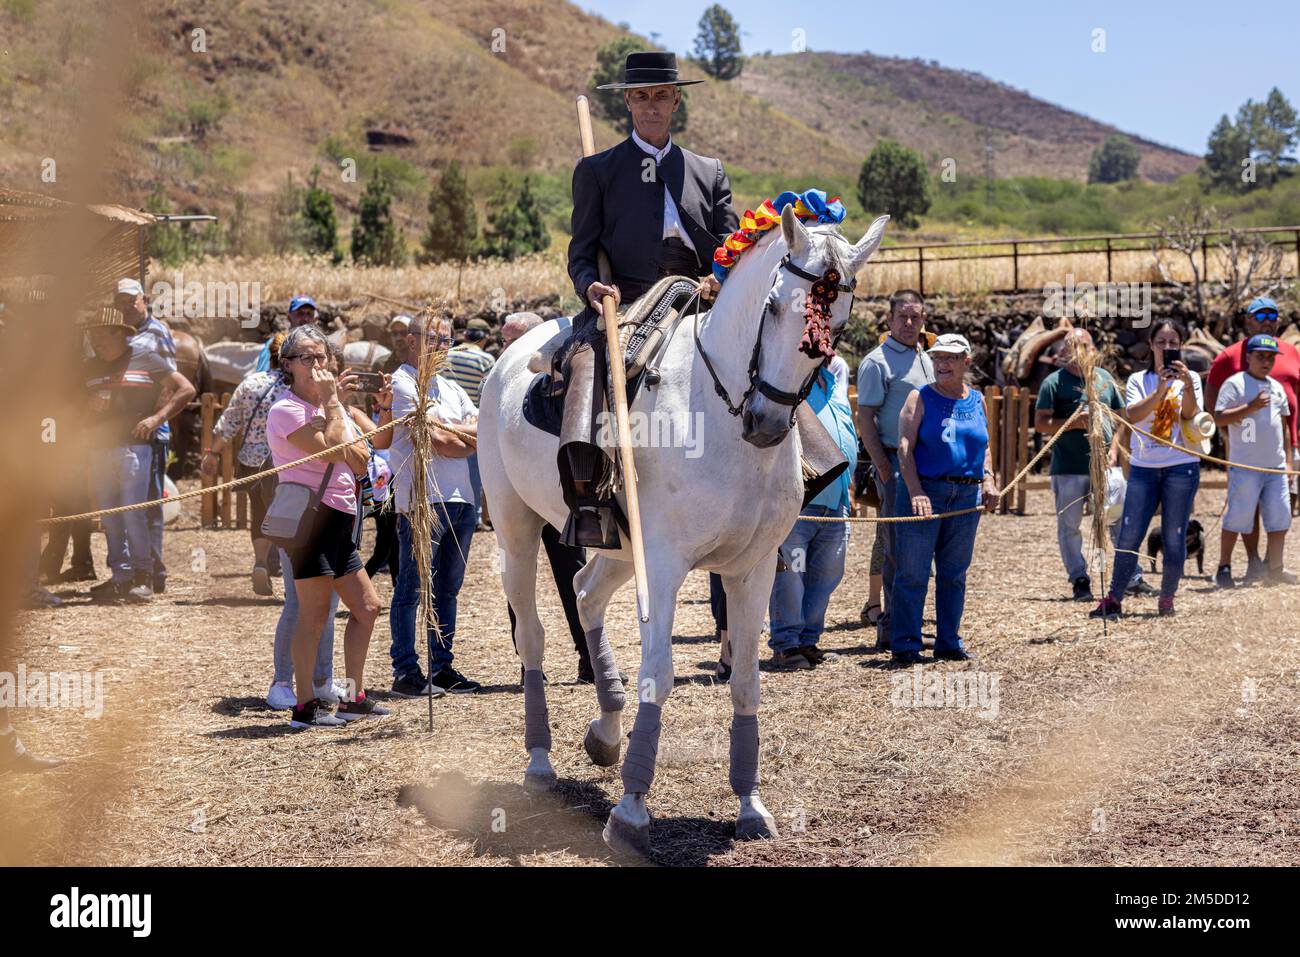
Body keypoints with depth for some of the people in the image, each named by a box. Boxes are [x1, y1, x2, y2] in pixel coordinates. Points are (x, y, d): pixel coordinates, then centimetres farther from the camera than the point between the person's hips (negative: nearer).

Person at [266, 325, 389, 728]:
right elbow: (332, 449, -19)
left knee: (367, 607, 11)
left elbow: (360, 460, 11)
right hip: (309, 513, -9)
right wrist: (330, 403, -10)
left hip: (339, 518, 9)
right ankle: (305, 706, -8)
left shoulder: (332, 406, 19)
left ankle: (355, 697, 19)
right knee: (314, 610, -11)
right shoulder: (286, 410, -9)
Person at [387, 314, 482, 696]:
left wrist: (447, 429, -7)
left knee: (447, 588, 11)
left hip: (461, 499, 8)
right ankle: (405, 672, -3)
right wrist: (469, 440, 3)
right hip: (421, 500, -8)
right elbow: (433, 442, -14)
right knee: (413, 588, -6)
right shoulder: (401, 383, -4)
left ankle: (442, 668, 16)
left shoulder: (450, 388, 22)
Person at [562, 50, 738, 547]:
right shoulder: (597, 169, 17)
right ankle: (588, 499, -45)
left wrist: (717, 281, -8)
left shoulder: (710, 172, 24)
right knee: (588, 361, -33)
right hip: (619, 303, -2)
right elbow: (581, 252, 12)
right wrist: (592, 286, -12)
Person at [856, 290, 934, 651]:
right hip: (895, 462, -7)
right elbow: (865, 418, -11)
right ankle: (890, 629, -2)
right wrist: (883, 467, -18)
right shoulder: (877, 362, -6)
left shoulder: (926, 360, 18)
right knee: (897, 547, -7)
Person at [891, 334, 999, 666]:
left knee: (954, 573, 10)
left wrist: (989, 481, 6)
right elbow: (905, 446, -9)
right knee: (913, 573, -4)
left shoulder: (977, 401, 13)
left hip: (967, 497, 5)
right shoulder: (921, 398, -1)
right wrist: (916, 491, -20)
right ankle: (906, 645, 0)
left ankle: (949, 642, 19)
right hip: (924, 491, -4)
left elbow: (984, 447, 23)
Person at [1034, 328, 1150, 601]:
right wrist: (1073, 422, -19)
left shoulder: (1104, 378, 13)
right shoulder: (1054, 382, -1)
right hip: (1068, 469, -3)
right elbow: (1041, 423, -7)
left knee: (1121, 521, 3)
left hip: (1104, 466, 3)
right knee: (1070, 526, 3)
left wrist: (1114, 449, 2)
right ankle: (1079, 581, 12)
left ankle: (1133, 578, 11)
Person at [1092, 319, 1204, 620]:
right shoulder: (1138, 380, 7)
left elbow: (1190, 415, -7)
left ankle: (1167, 598, 14)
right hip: (1143, 467, 0)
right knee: (1129, 536, -4)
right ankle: (1113, 600, 0)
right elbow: (1133, 414, -10)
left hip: (1181, 466, 0)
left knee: (1174, 537, 1)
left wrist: (1187, 385, -21)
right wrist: (1161, 389, -21)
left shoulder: (1190, 379, 7)